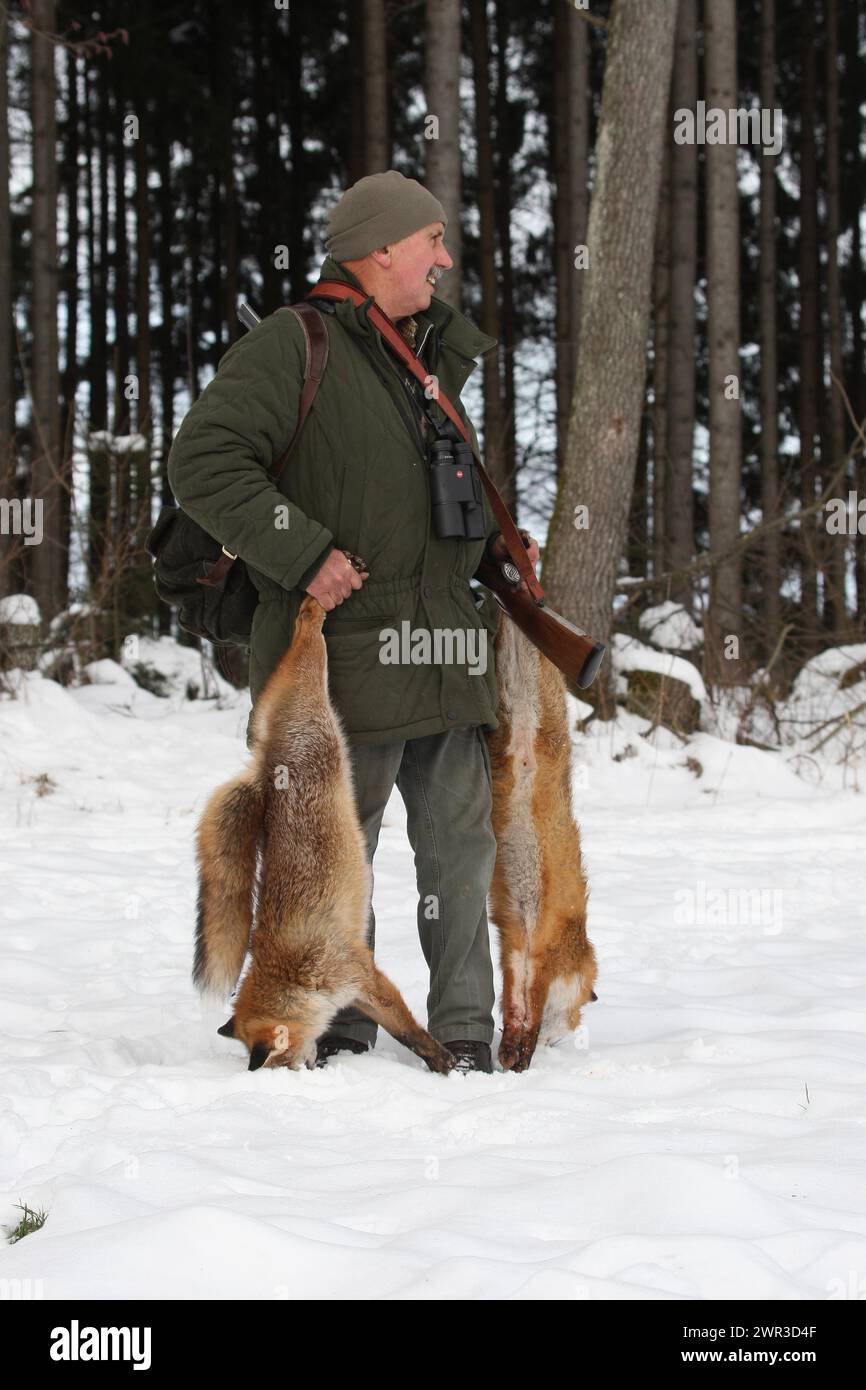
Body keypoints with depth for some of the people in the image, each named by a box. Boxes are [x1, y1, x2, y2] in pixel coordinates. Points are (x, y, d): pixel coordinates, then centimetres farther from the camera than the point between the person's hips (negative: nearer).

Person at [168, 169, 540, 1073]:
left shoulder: (436, 359, 21)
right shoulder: (293, 346, -6)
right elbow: (204, 463, -15)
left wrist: (496, 545, 16)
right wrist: (304, 554, -19)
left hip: (449, 655, 7)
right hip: (345, 655, -7)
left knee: (461, 845, 7)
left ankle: (463, 1034, 16)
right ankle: (338, 1033, 12)